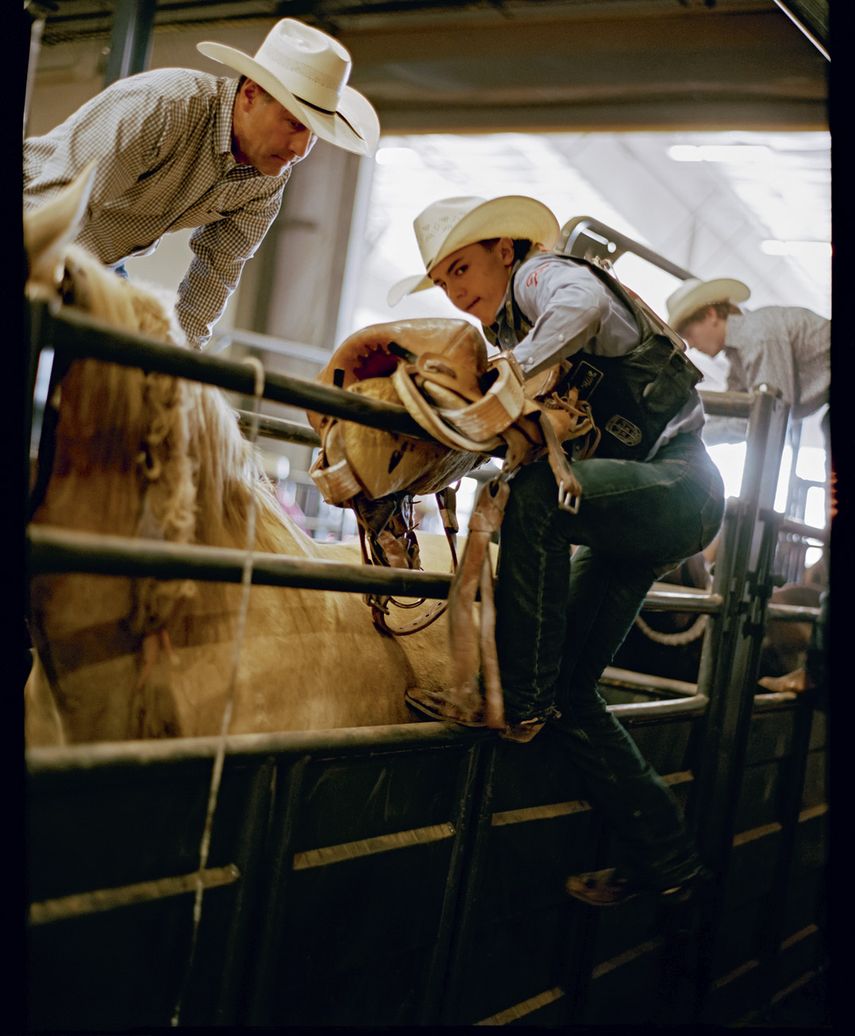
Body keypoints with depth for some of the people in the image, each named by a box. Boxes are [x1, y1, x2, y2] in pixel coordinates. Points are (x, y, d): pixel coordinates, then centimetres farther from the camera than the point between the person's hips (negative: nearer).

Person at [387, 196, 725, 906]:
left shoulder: (542, 274, -6)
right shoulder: (504, 338, 18)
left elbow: (584, 304, -32)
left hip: (678, 485, -9)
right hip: (633, 505, 9)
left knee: (536, 492, -34)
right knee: (570, 689, 2)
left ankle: (515, 700, -27)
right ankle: (664, 858, 9)